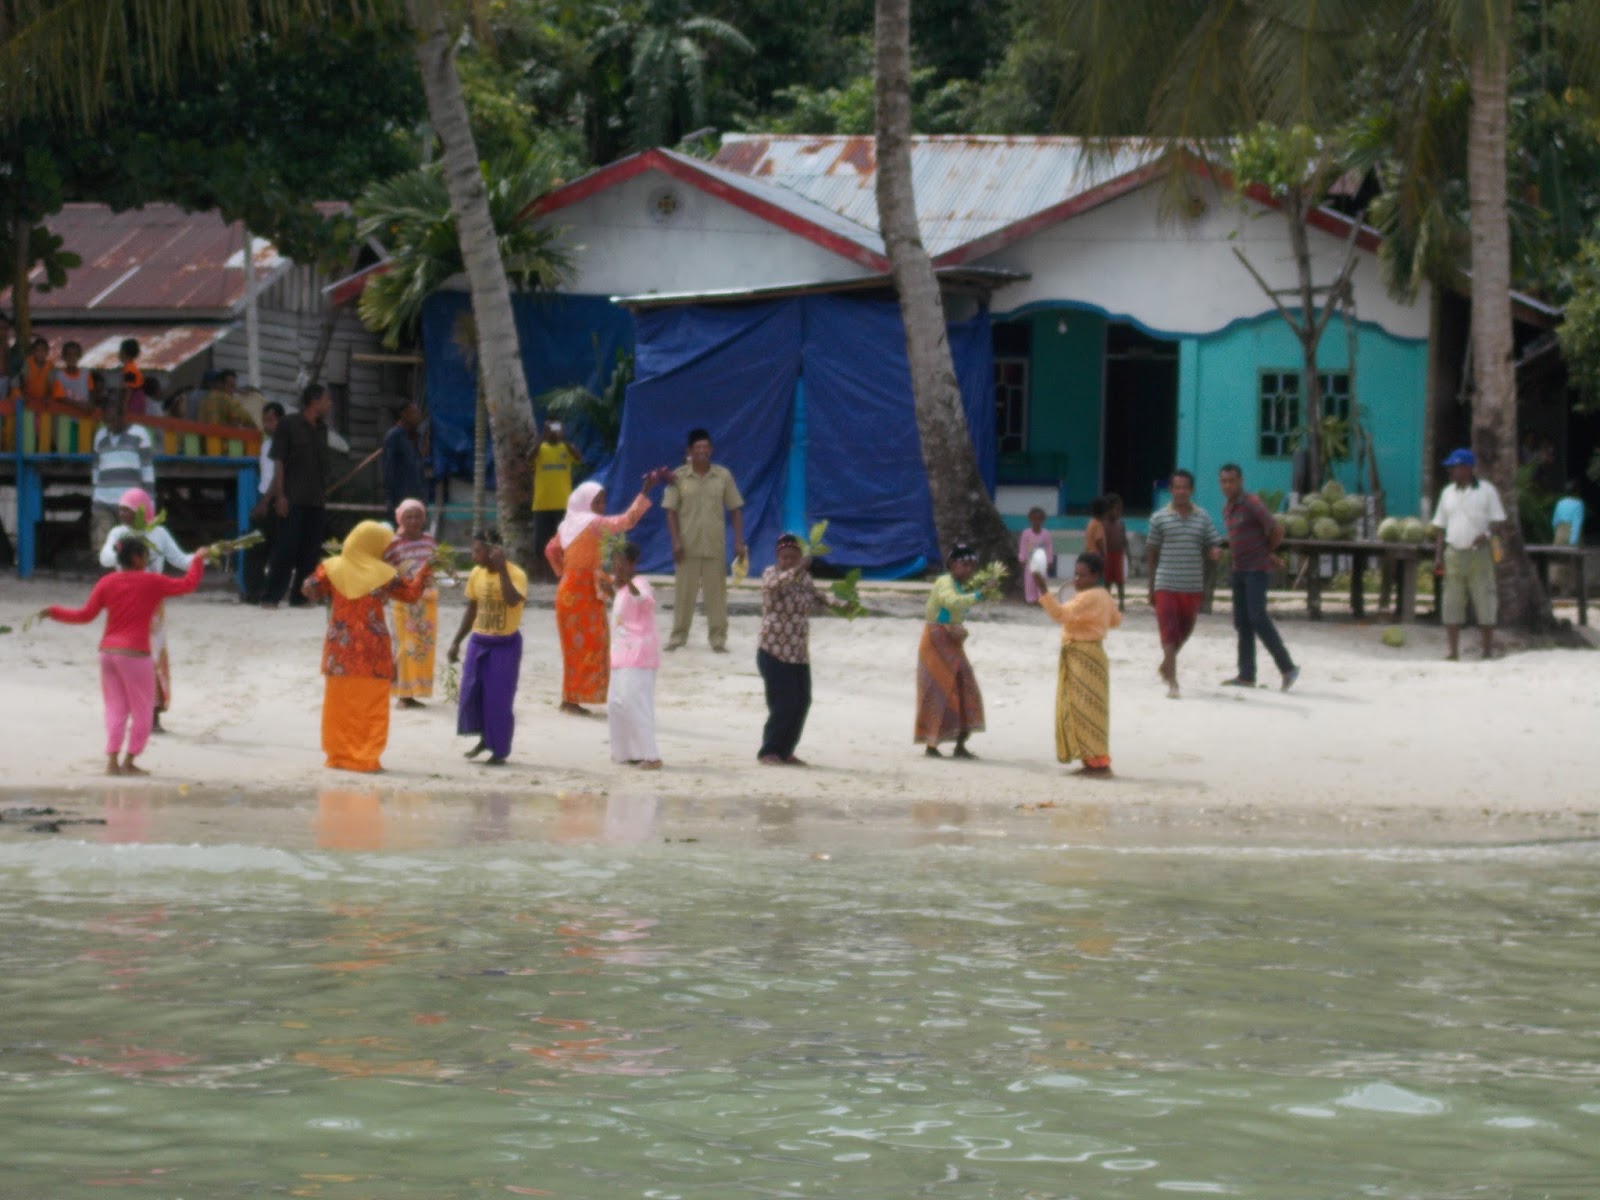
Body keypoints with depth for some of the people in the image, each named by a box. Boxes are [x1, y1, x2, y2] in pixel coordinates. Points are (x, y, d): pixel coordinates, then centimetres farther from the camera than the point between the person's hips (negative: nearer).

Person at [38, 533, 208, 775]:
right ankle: (128, 762, 5)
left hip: (108, 652, 5)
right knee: (142, 711, 7)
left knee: (115, 709, 12)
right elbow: (188, 584, 0)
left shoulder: (106, 583, 4)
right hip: (135, 655, -5)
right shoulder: (151, 582, -6)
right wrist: (198, 560, 15)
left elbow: (86, 615, 4)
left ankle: (112, 761, 4)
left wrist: (54, 612, 14)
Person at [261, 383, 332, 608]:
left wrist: (324, 495, 17)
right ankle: (271, 597, -6)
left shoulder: (321, 428, 16)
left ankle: (300, 596, 9)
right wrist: (280, 495, -13)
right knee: (286, 549, -9)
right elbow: (278, 462, -6)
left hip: (316, 501, 6)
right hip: (293, 501, -6)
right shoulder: (289, 424, -3)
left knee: (310, 552, 4)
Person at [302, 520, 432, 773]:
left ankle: (340, 754, 9)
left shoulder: (332, 568, -1)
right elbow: (411, 593, 6)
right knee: (372, 707, 3)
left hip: (340, 649, 2)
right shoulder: (384, 574, -5)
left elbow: (311, 591, 2)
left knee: (340, 704, 9)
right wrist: (426, 570, 19)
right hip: (373, 651, -2)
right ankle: (367, 757, -1)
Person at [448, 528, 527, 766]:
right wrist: (457, 641, 13)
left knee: (498, 699, -2)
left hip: (506, 644, -6)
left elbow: (513, 600, -35)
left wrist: (501, 568, -33)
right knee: (471, 693, 3)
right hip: (479, 641, 6)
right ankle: (485, 738, 26)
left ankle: (500, 751, 10)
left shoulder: (516, 574, -15)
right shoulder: (477, 573, 3)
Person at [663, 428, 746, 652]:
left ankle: (718, 638, 9)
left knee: (716, 593, 2)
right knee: (684, 592, 4)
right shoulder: (678, 477, -2)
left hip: (715, 547, 1)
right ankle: (678, 636, 14)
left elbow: (736, 509, 5)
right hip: (687, 547, -1)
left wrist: (739, 541, -1)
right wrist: (676, 541, -9)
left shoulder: (723, 476, 1)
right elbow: (671, 511, -1)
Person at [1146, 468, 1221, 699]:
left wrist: (1215, 552, -19)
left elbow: (1214, 546, 8)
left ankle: (1166, 665, 42)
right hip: (1166, 585, -3)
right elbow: (1152, 553, 5)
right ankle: (1172, 682, -8)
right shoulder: (1159, 519, -1)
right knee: (1169, 634, -7)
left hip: (1193, 586, 3)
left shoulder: (1203, 518, 6)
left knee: (1184, 632, 17)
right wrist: (1151, 588, 7)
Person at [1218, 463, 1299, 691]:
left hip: (1256, 570, -8)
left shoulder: (1252, 504, -12)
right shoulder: (1227, 510, 14)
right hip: (1239, 570, 8)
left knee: (1258, 618, -16)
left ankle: (1287, 667, -12)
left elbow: (1276, 531, -13)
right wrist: (1270, 555, 14)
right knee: (1241, 622, 6)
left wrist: (1268, 552, 5)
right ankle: (1246, 675, 7)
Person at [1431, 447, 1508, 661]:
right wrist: (1438, 555, 8)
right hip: (1454, 553, 4)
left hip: (1479, 553, -4)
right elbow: (1441, 526, 16)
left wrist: (1487, 534, -22)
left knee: (1485, 603, -2)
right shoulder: (1448, 493, 14)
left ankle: (1488, 650, 6)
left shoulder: (1486, 491, 1)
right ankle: (1452, 653, 5)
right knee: (1451, 603, 1)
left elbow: (1497, 520, -1)